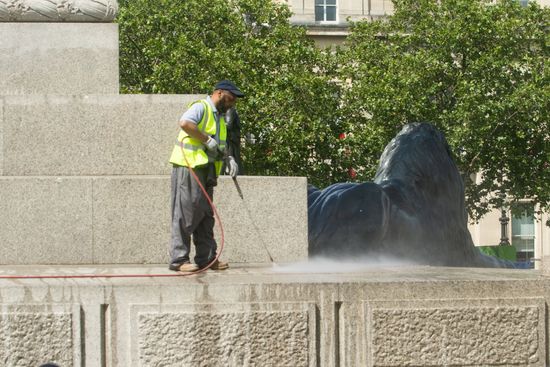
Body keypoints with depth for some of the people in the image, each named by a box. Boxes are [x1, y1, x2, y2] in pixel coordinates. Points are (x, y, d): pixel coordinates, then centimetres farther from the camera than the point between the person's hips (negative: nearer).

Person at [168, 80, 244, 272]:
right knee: (186, 212, -9)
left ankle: (206, 258, 15)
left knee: (205, 214, 10)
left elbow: (220, 145, 23)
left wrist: (228, 159, 2)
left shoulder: (220, 117, 22)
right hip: (189, 166, -10)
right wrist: (208, 141, -22)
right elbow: (185, 123, -27)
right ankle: (178, 259, -9)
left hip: (206, 170, 10)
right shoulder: (201, 107, -7)